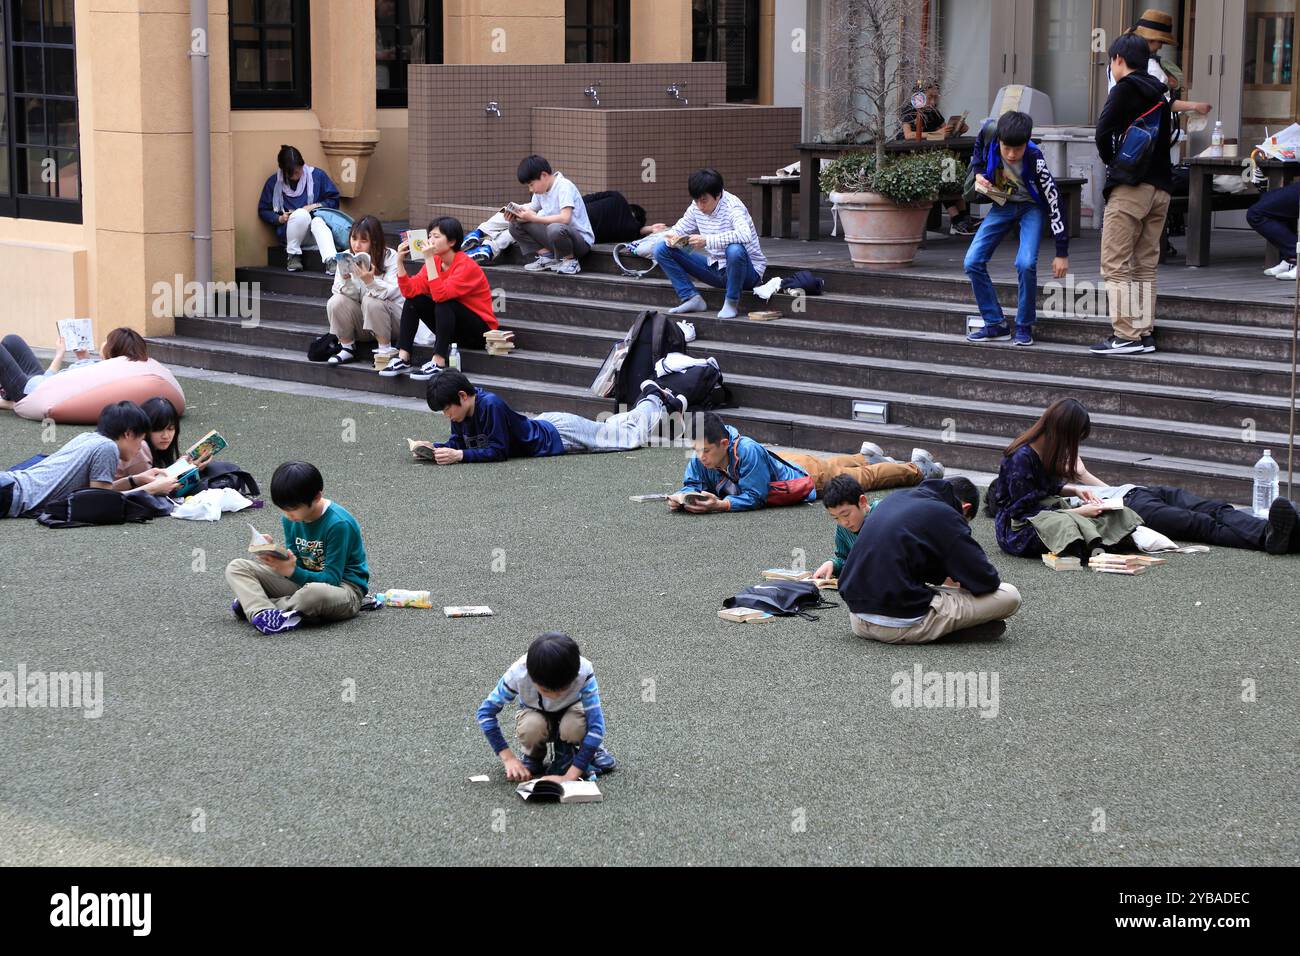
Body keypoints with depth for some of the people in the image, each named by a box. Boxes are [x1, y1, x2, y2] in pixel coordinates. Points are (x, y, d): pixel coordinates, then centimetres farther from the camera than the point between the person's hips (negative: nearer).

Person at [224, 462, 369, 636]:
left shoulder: (339, 523, -22)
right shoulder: (291, 519, -1)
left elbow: (331, 579, -22)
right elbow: (295, 563, 2)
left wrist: (292, 572, -34)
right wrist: (278, 560, -20)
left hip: (342, 586, -7)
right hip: (304, 580, 7)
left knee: (315, 592, -45)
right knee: (236, 568, -5)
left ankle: (253, 603, -20)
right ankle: (263, 614, -33)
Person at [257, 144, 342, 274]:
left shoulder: (317, 175, 3)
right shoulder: (274, 182, 3)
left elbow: (334, 200, 7)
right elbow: (263, 211, 9)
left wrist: (316, 206, -11)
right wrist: (279, 218, -10)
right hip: (288, 233, -1)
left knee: (318, 222, -38)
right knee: (301, 213, -36)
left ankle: (330, 262, -61)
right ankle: (293, 256, -18)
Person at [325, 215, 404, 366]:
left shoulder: (390, 257, -12)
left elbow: (391, 292, -24)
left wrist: (370, 281, -42)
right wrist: (346, 280, -30)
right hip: (361, 322, 3)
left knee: (371, 300, -32)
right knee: (335, 302, -21)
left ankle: (385, 349, -17)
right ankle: (347, 348, -3)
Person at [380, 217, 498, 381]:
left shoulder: (467, 266, -21)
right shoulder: (435, 262, 2)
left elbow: (440, 294, -34)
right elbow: (410, 291, -7)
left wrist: (429, 259, -34)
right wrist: (400, 262, -17)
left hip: (480, 331, -7)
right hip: (454, 332, 8)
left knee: (443, 303, -31)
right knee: (413, 301, -6)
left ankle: (438, 363, -31)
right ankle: (403, 359, -12)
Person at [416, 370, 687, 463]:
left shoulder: (490, 405, -36)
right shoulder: (463, 410, -13)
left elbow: (498, 451, -34)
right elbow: (459, 441, 0)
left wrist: (459, 456, -40)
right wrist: (435, 447, -19)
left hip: (559, 435, -7)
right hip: (544, 424, 7)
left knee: (632, 436, 10)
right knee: (606, 430, 29)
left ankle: (656, 401, 34)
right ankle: (649, 396, 46)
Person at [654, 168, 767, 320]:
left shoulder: (732, 207, -23)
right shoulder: (696, 207, -3)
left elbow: (745, 235, -42)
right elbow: (679, 229, 9)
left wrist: (707, 240, -45)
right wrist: (672, 237, -17)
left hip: (747, 271, -6)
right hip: (715, 268, 6)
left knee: (735, 249, -43)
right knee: (662, 249, -2)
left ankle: (732, 303, -18)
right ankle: (692, 298, -5)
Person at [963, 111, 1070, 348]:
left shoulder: (1034, 159, -33)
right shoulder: (989, 132, -25)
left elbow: (1054, 203, -27)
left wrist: (1062, 253, -26)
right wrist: (977, 174, -16)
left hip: (1031, 206, -4)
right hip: (1002, 203, 4)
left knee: (1025, 263, -24)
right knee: (973, 262, -8)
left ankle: (1024, 327, -4)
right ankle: (995, 324, 6)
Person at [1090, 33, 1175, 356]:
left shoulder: (1126, 88, -5)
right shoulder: (1159, 94, 17)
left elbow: (1103, 131, -13)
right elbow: (1166, 137, 17)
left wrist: (1110, 161, 4)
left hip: (1131, 187, -8)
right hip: (1161, 187, 8)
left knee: (1116, 263, -5)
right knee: (1145, 265, 11)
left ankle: (1126, 335, -9)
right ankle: (1145, 332, 11)